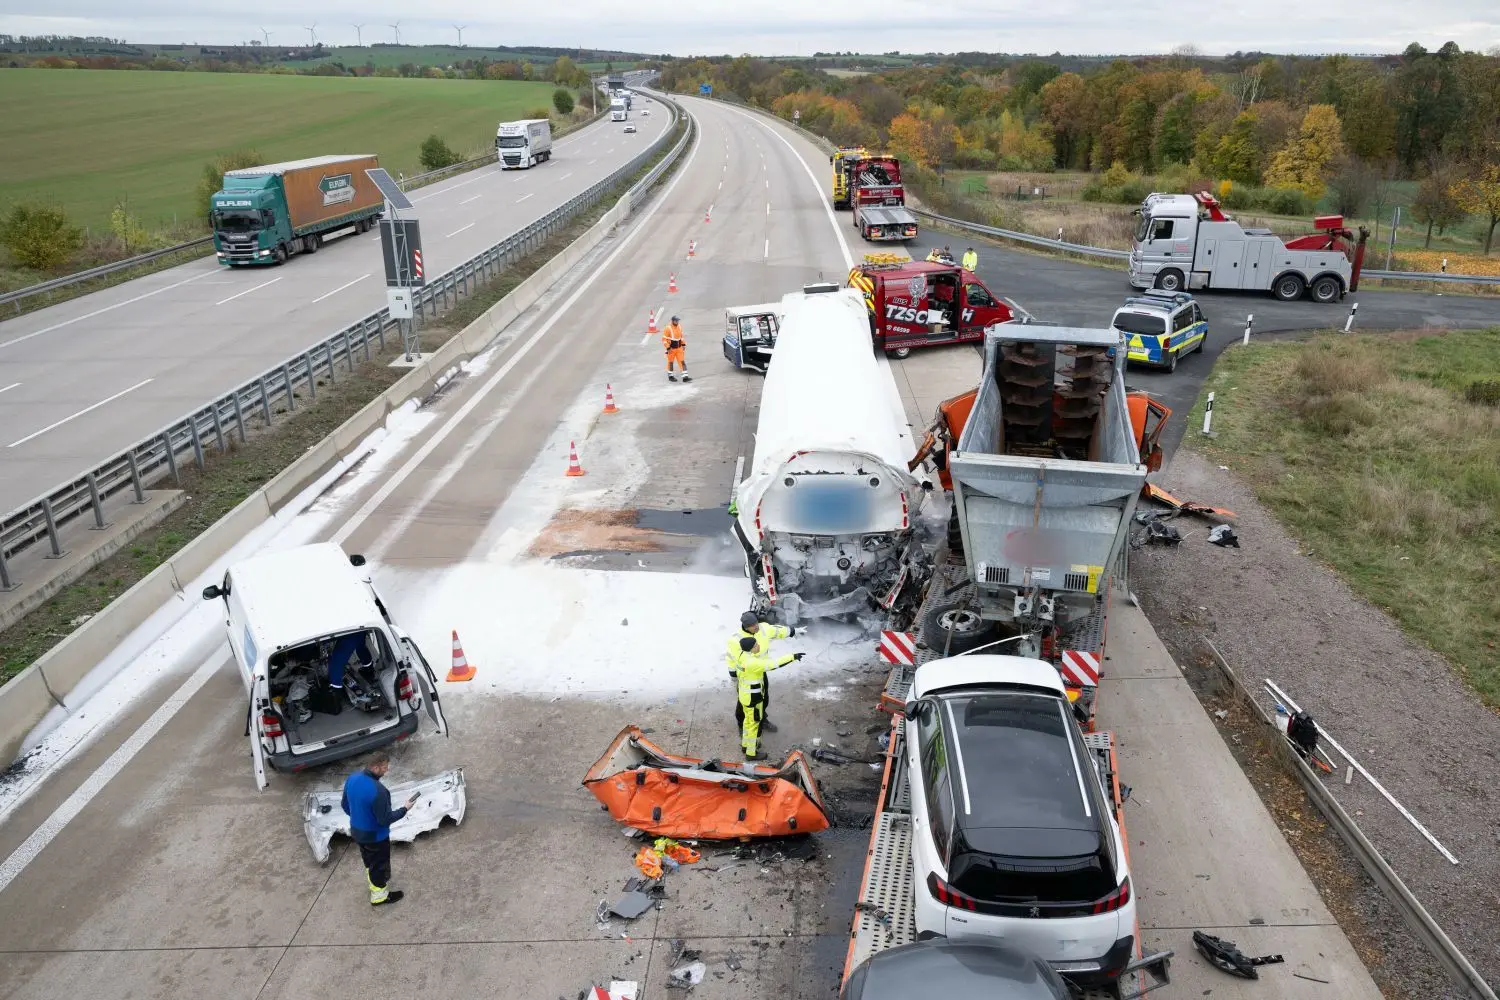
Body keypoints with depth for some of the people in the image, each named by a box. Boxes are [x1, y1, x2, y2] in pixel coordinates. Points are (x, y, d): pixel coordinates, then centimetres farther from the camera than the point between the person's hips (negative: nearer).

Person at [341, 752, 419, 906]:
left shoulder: (352, 778, -13)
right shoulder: (377, 790, -37)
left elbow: (346, 806, 3)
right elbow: (385, 819, -26)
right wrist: (405, 809, -13)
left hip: (357, 831, 7)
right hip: (375, 836, -7)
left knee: (368, 860, 31)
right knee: (379, 864, 18)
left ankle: (373, 882, 55)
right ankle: (379, 895, 39)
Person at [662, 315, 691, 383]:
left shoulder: (679, 326, 1)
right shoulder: (668, 328, -19)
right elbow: (664, 339, -18)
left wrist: (683, 344, 12)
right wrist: (668, 348, -20)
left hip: (679, 348, 5)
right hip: (671, 349, -5)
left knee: (682, 361, 0)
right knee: (670, 362, 10)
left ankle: (685, 377, -1)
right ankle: (670, 376, 25)